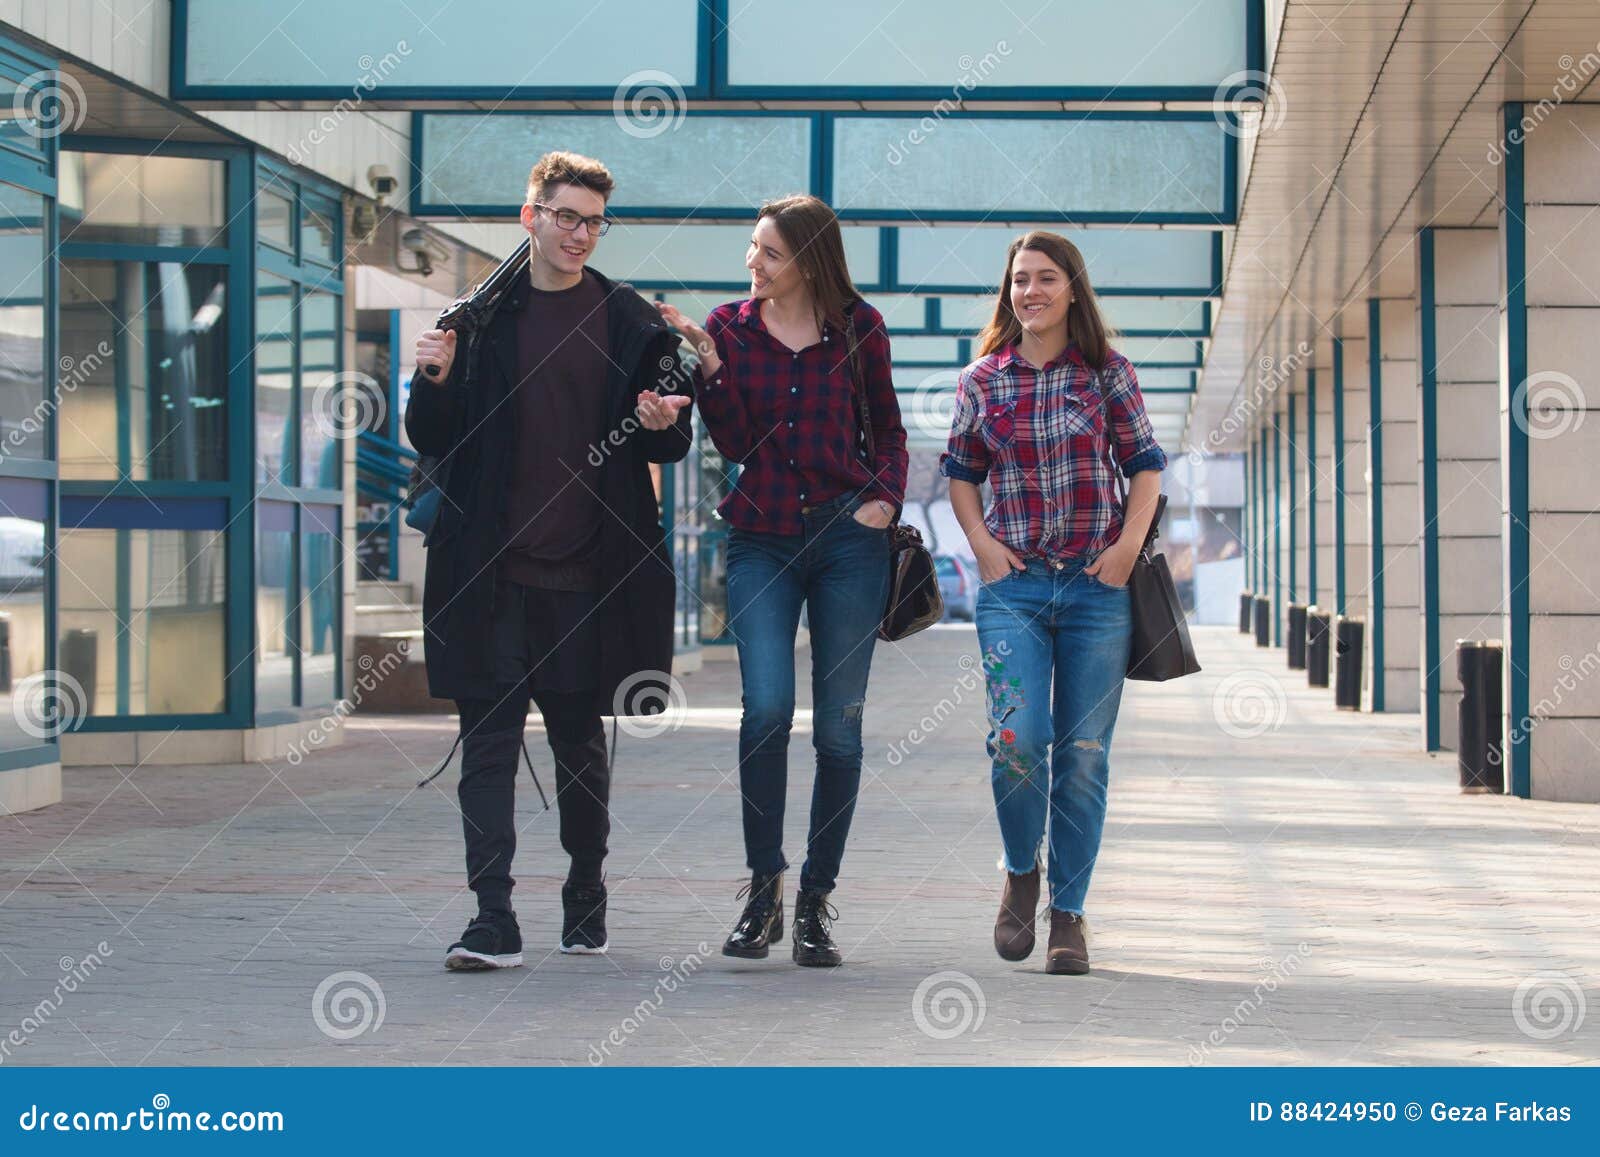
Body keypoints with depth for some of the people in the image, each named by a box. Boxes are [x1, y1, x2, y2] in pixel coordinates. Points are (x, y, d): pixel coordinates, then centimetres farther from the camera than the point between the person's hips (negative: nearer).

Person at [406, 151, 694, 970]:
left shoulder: (631, 323, 6)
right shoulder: (481, 316, 6)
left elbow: (667, 448, 11)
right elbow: (433, 442, 8)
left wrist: (662, 429, -12)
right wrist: (436, 381, -11)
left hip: (587, 572, 0)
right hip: (492, 572, 0)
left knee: (579, 741, 11)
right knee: (488, 740, -6)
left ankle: (585, 901, 28)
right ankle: (494, 919, -8)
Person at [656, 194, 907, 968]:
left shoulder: (858, 328, 4)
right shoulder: (733, 326, 4)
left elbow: (886, 428, 14)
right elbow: (734, 444, -2)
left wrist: (886, 497, -2)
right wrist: (708, 364, -12)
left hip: (847, 538, 0)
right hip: (761, 538, 0)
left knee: (838, 725, 1)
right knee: (767, 707, -17)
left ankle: (816, 901, 11)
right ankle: (762, 885, -4)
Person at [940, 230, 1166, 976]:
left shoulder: (1107, 374, 4)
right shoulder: (982, 381, 7)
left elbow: (1146, 465, 7)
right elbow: (961, 472, 16)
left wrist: (1129, 544, -5)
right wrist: (981, 542, 1)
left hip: (1096, 585, 0)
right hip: (1014, 583, 0)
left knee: (1083, 753, 1)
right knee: (1016, 739, -14)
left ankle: (1068, 913, 13)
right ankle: (1021, 872, 14)